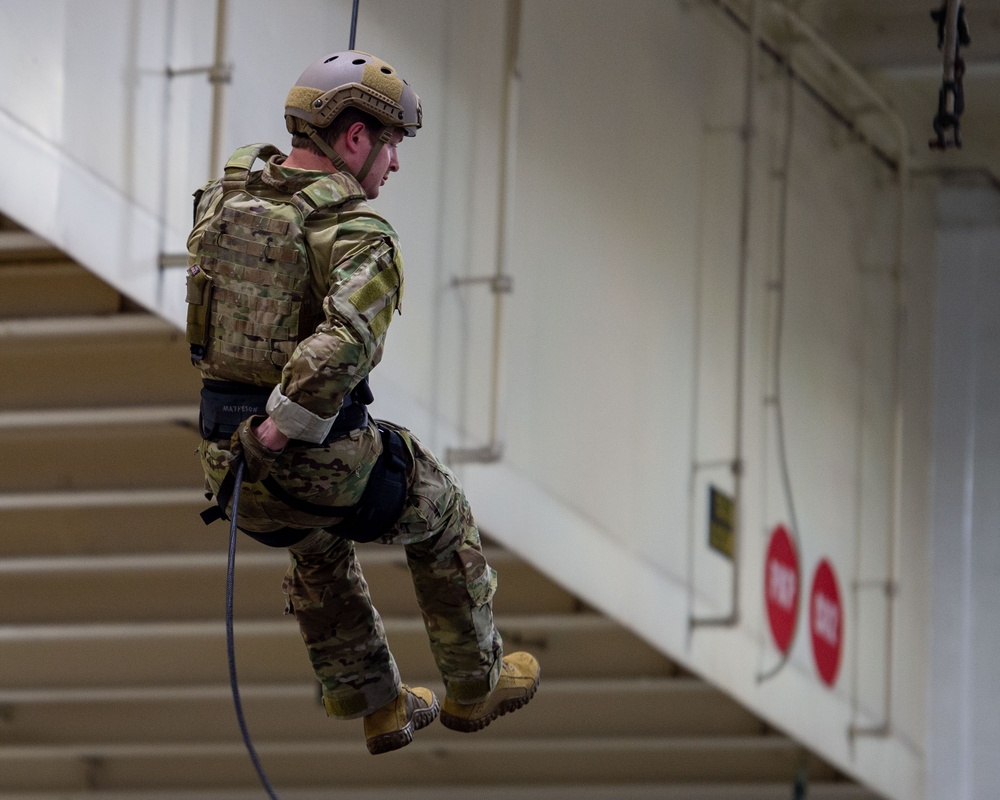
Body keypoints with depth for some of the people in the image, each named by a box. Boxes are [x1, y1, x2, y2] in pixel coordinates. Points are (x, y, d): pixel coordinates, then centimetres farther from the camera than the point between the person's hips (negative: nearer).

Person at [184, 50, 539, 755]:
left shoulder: (226, 191, 3)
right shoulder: (360, 235, -17)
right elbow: (345, 345, -36)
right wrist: (282, 426, -25)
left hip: (226, 455, 6)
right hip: (323, 459, -6)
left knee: (320, 550, 36)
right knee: (442, 516, 24)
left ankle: (379, 707, 44)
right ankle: (474, 685, 38)